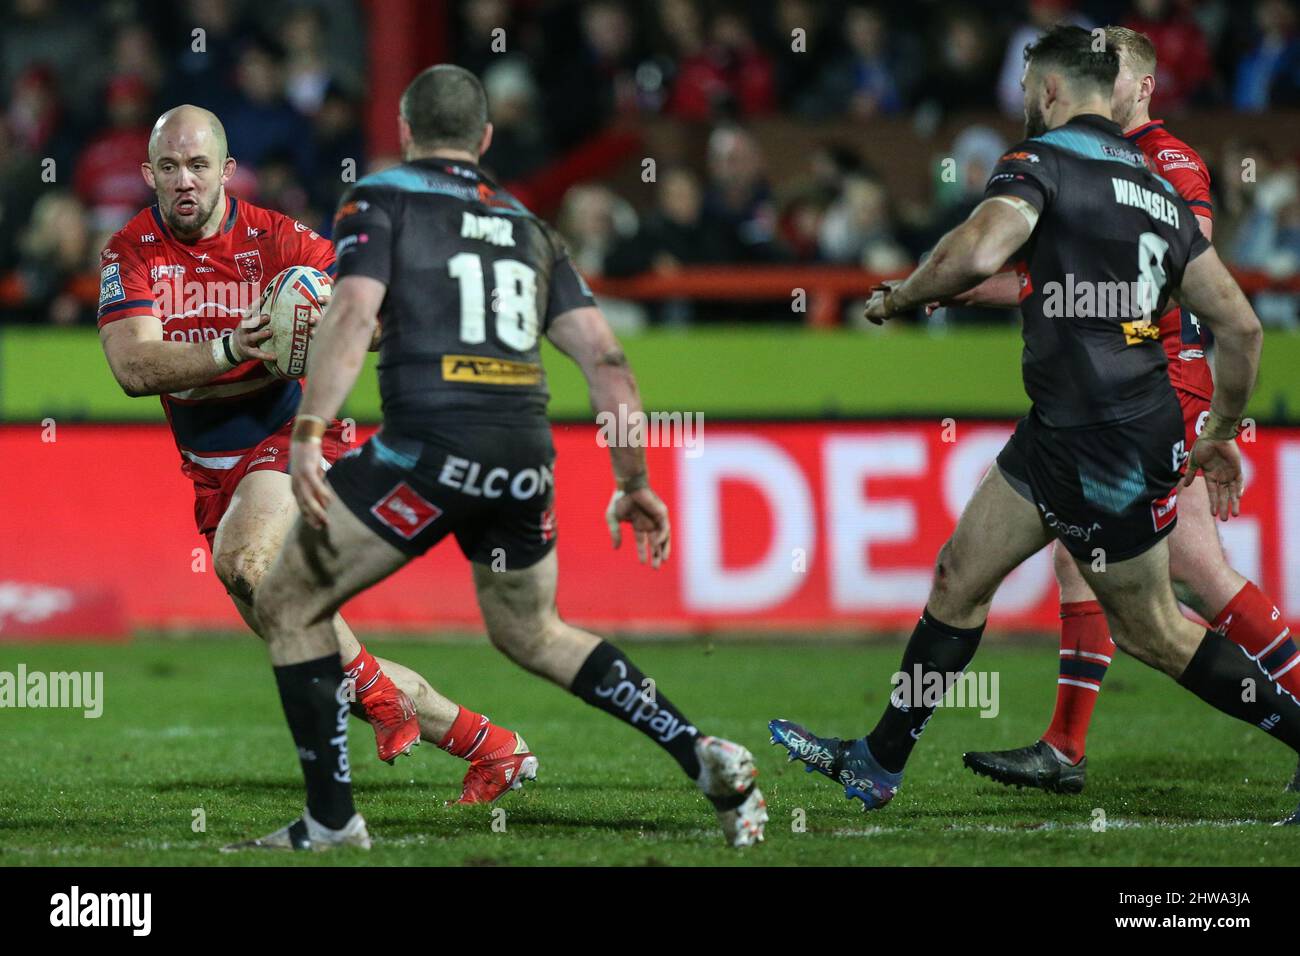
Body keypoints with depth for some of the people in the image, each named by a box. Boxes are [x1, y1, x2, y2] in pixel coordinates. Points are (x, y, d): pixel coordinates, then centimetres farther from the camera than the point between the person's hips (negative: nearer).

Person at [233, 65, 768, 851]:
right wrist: (635, 483, 21)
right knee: (530, 633, 27)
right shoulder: (527, 227, 21)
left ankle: (333, 819, 5)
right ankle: (705, 759, 15)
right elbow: (605, 356, 16)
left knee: (289, 605, 9)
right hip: (526, 456, 6)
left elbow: (353, 315, -11)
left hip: (429, 450, -6)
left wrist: (307, 434, -18)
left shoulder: (380, 201, 7)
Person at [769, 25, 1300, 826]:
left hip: (1106, 447, -9)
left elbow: (978, 252, -29)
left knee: (1150, 630, 2)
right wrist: (1221, 436, 24)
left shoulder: (1043, 160, -10)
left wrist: (896, 299, -10)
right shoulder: (1158, 189, 14)